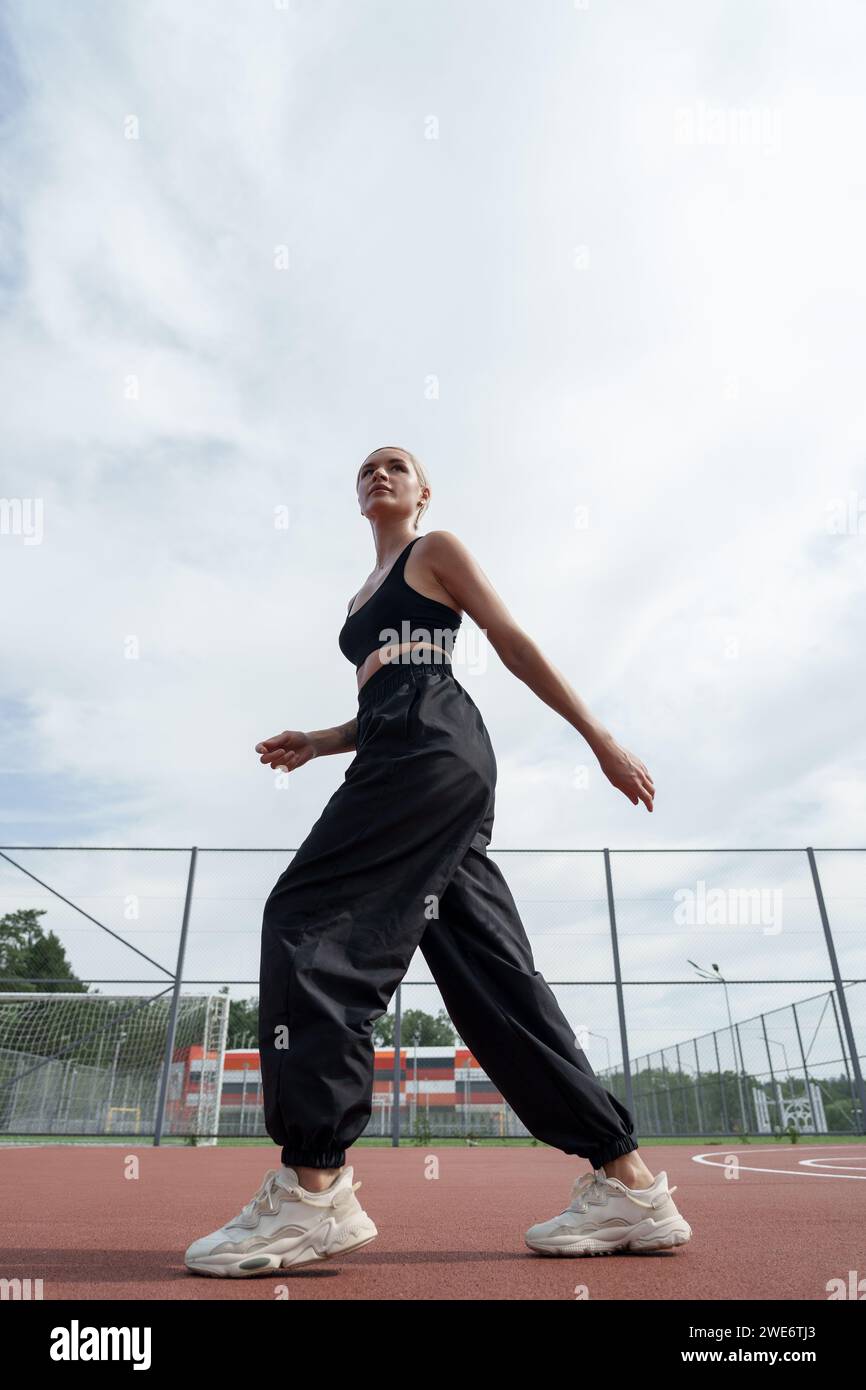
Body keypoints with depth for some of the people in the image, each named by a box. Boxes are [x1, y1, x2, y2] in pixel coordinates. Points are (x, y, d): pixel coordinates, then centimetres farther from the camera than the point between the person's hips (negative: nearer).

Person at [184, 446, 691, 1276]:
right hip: (403, 765, 8)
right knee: (488, 971, 1)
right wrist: (314, 744, 17)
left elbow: (513, 643, 3)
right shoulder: (363, 596, 33)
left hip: (434, 749, -8)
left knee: (309, 922, -16)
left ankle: (311, 1185, -14)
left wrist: (600, 738, 0)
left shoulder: (437, 550, 12)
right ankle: (628, 1185, 6)